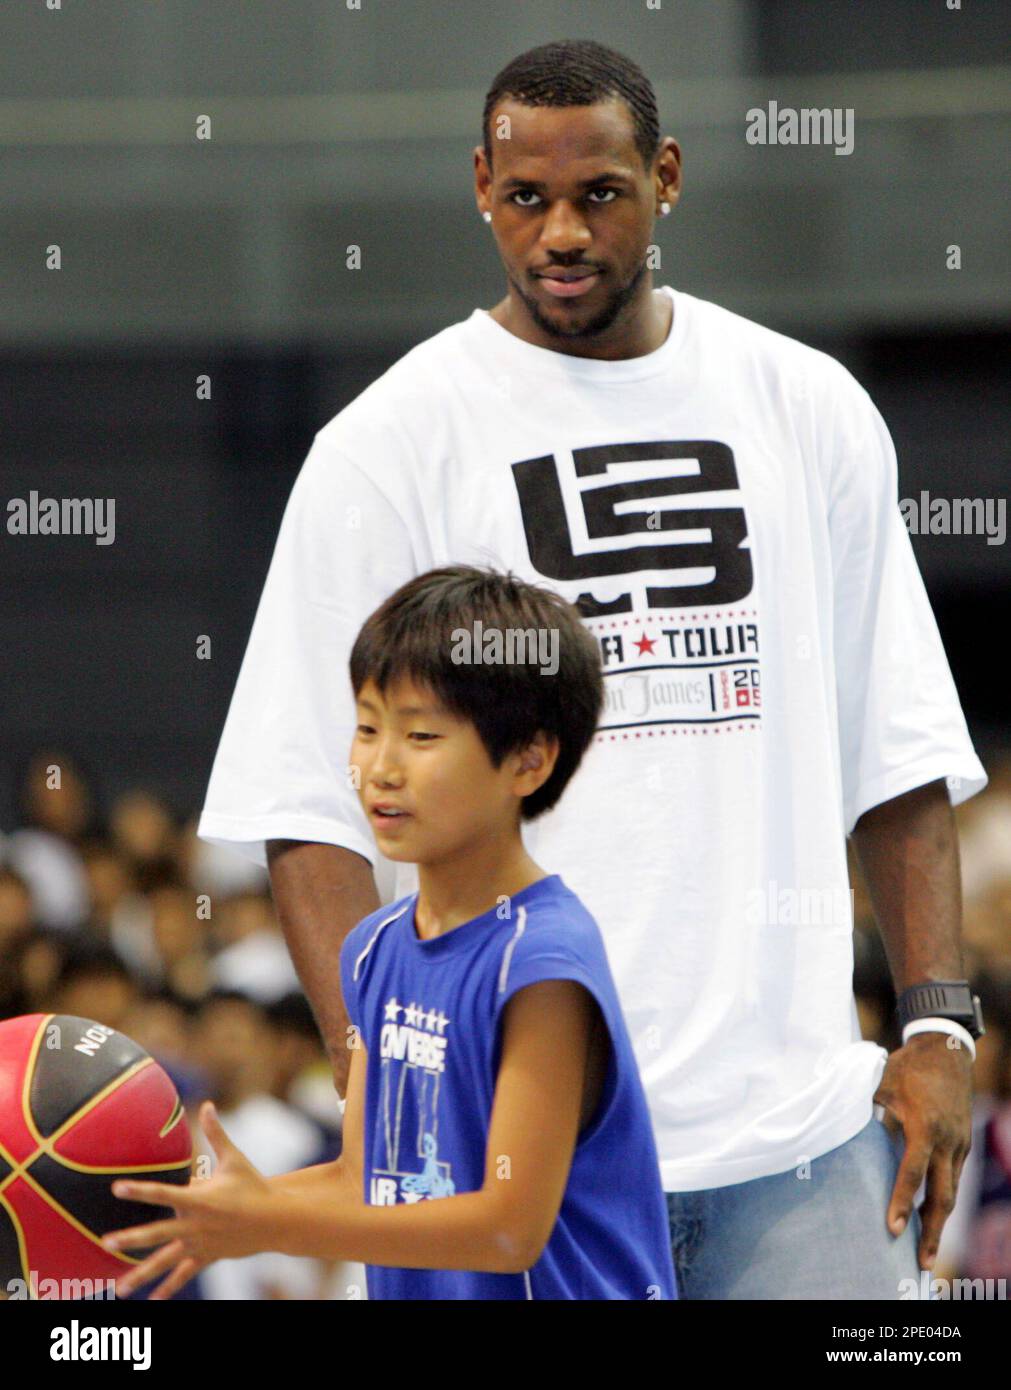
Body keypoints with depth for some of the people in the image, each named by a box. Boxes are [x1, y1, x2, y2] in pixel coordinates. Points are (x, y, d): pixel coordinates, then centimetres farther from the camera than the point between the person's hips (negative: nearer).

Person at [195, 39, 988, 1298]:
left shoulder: (810, 410, 10)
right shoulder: (387, 445, -1)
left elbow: (897, 761, 14)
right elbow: (312, 804, -4)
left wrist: (937, 1025, 4)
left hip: (806, 1121, 3)